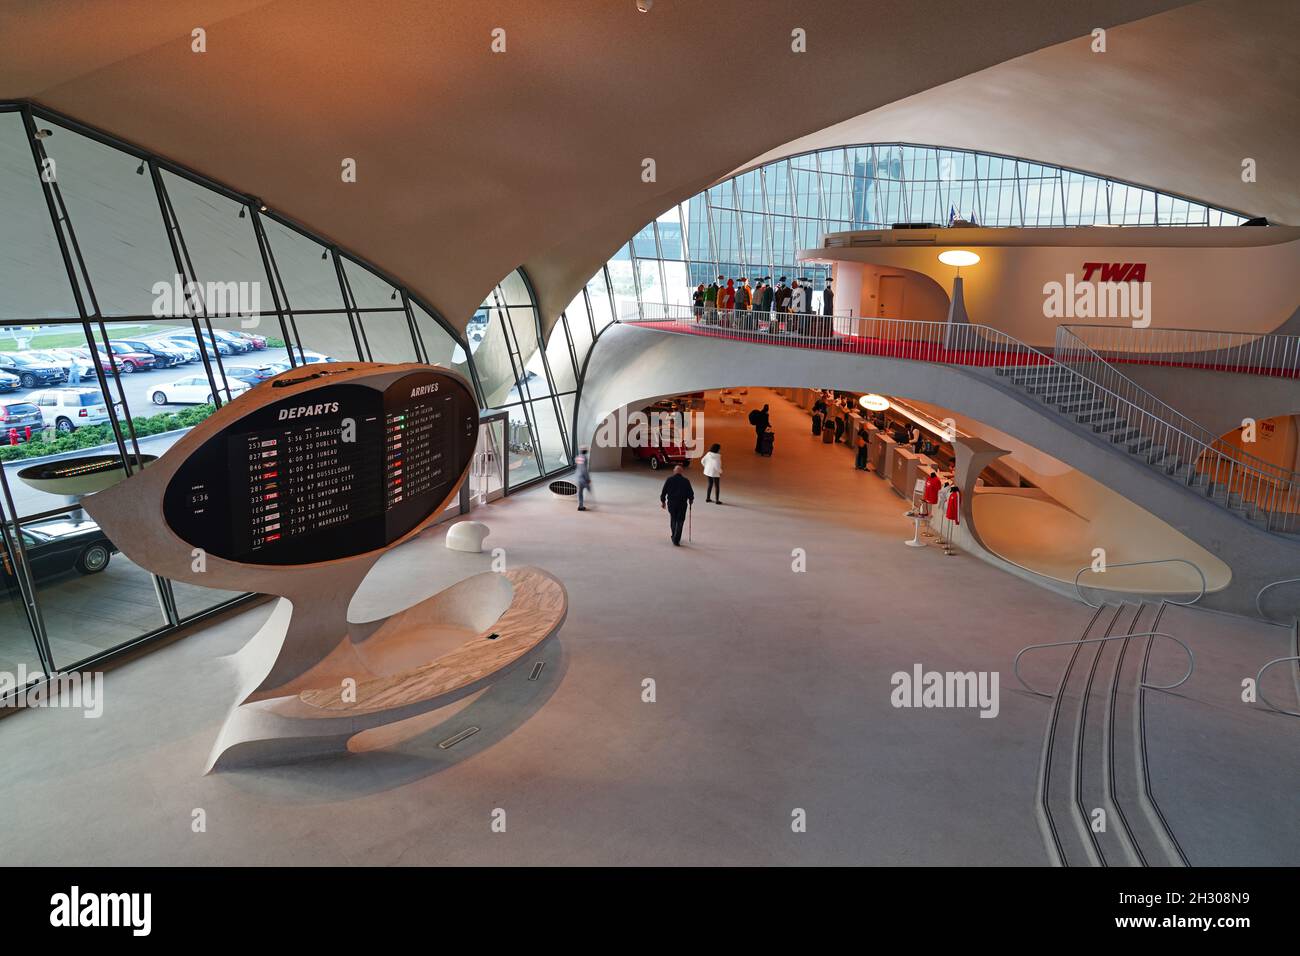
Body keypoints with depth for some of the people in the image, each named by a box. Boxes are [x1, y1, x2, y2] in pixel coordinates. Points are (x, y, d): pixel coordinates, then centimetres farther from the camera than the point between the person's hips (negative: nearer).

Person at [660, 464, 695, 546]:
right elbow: (690, 492, 2)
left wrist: (663, 501, 9)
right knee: (680, 521, 3)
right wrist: (691, 500, 21)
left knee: (673, 520, 20)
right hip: (682, 504, -1)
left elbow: (664, 491, -2)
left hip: (671, 503, 2)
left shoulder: (669, 479, -3)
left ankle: (674, 536, 30)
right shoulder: (686, 481, -4)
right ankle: (676, 539, -4)